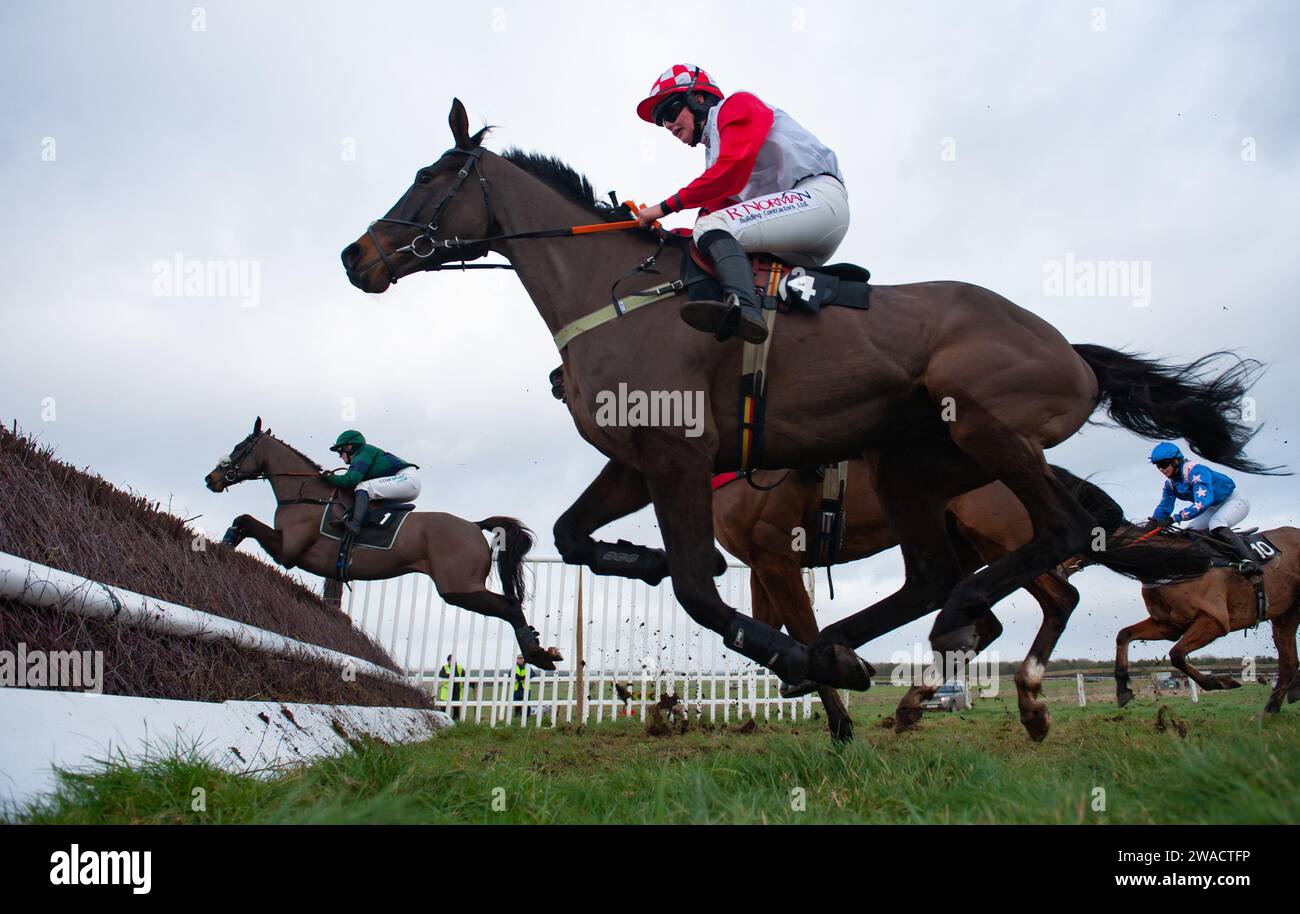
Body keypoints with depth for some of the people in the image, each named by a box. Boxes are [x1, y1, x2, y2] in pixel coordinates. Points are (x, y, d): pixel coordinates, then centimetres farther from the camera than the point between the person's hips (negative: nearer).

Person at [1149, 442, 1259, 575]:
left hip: (1234, 500, -9)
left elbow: (1202, 503, -40)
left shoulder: (1195, 471, -31)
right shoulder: (1170, 484, -3)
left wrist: (1174, 518, -43)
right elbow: (1164, 508, 2)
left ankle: (1248, 561, -43)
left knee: (1216, 525, -35)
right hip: (1216, 507, 9)